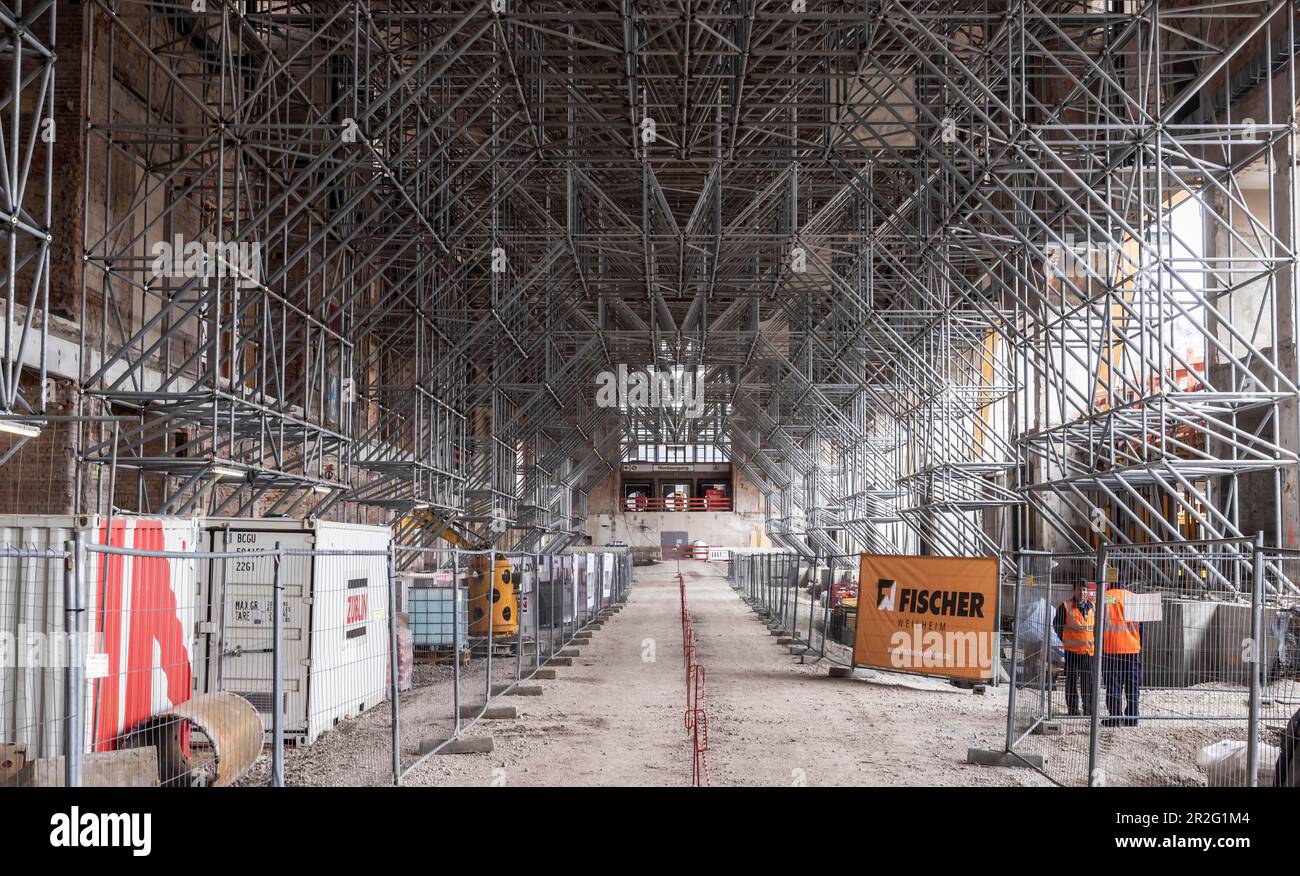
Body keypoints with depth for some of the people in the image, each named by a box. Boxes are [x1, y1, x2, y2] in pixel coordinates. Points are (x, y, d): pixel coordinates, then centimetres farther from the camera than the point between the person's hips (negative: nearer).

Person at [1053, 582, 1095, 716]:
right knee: (1072, 680, 2)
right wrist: (1065, 640, 4)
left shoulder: (1093, 606, 8)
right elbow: (1057, 624, 4)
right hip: (1072, 650, -3)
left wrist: (1093, 641, 11)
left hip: (1089, 650, 3)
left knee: (1088, 681, 6)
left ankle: (1088, 709, 13)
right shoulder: (1065, 606, -4)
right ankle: (1073, 709, 8)